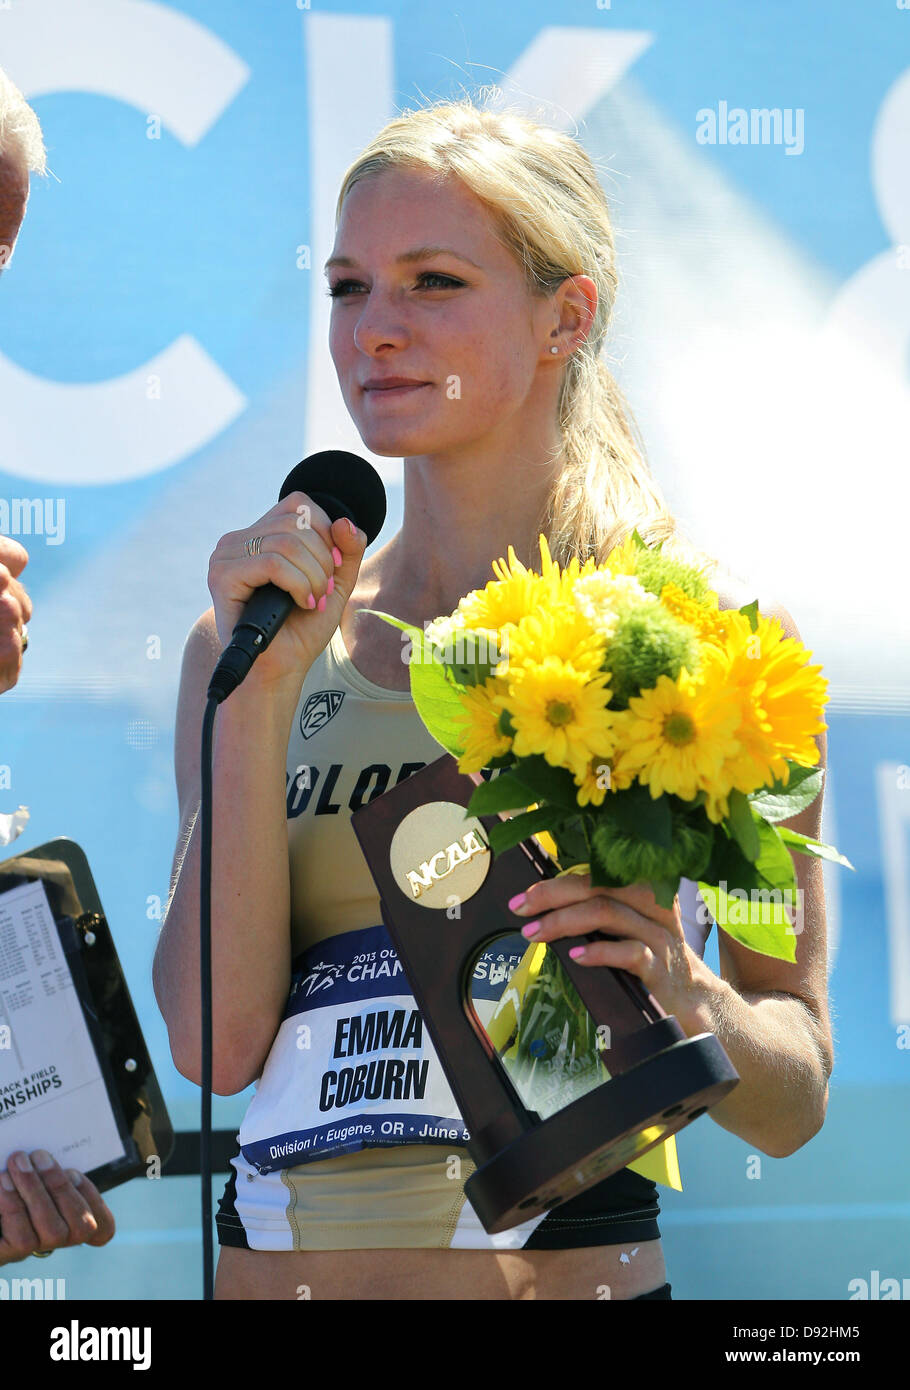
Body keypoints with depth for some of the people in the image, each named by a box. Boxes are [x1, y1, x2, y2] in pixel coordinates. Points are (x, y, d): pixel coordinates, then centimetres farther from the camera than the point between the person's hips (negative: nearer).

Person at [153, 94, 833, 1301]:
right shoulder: (254, 635, 4)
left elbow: (793, 1106, 0)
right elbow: (216, 1042, -6)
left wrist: (687, 1000, -20)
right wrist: (259, 693, -11)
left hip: (566, 1265, -2)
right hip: (272, 1263, 2)